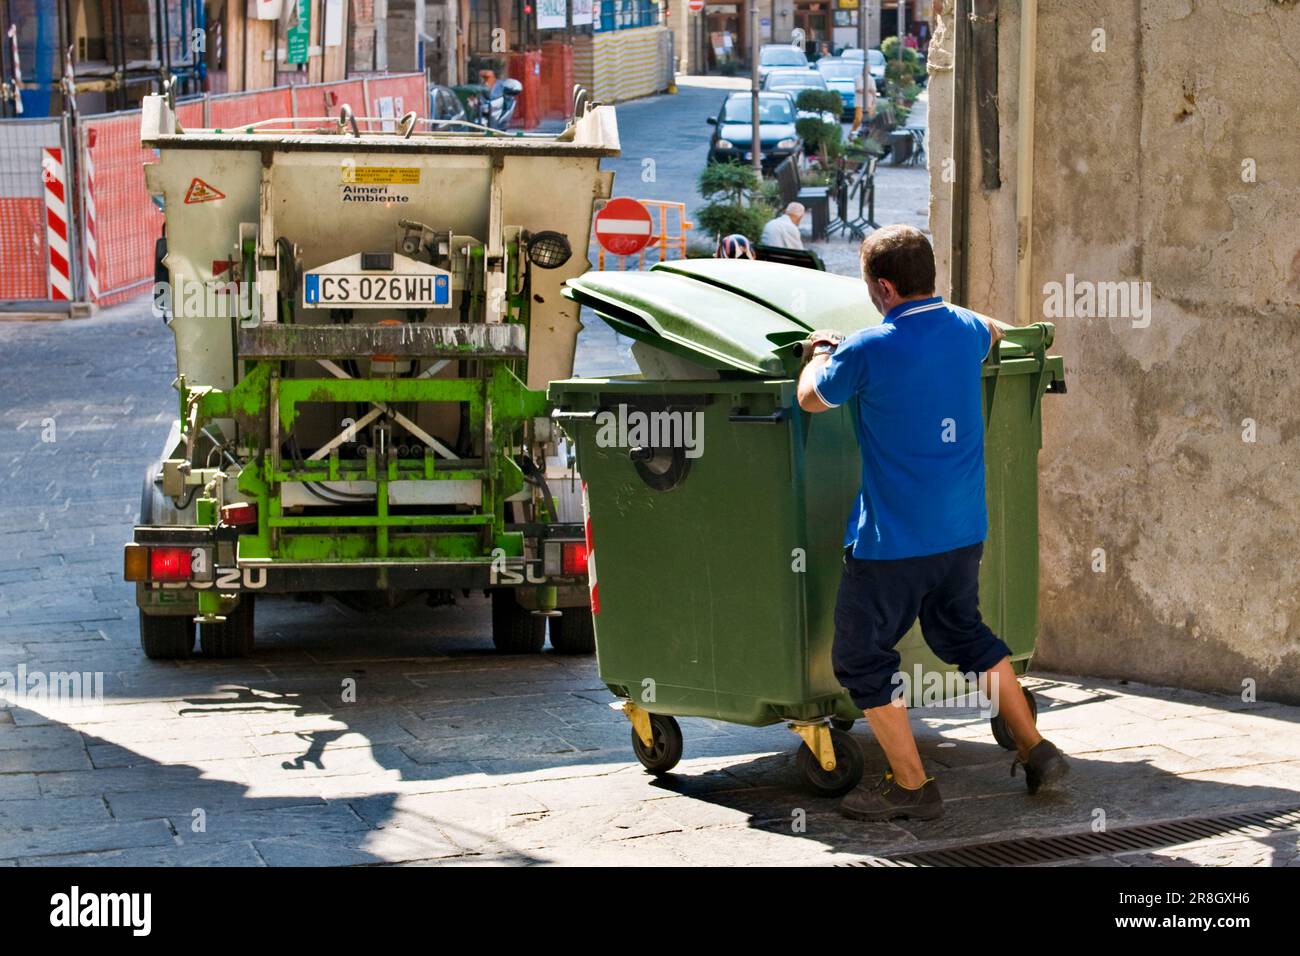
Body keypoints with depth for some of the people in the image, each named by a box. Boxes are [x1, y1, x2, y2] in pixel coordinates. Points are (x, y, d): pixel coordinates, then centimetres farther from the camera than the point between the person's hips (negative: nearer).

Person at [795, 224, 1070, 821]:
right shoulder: (965, 329, 2)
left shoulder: (867, 350, -18)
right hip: (963, 528, 7)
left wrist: (821, 355, 20)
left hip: (893, 537, -7)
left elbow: (811, 398, 1)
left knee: (862, 657, 7)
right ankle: (1036, 752, 28)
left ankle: (912, 786, 10)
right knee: (964, 633, 25)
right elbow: (993, 332, 29)